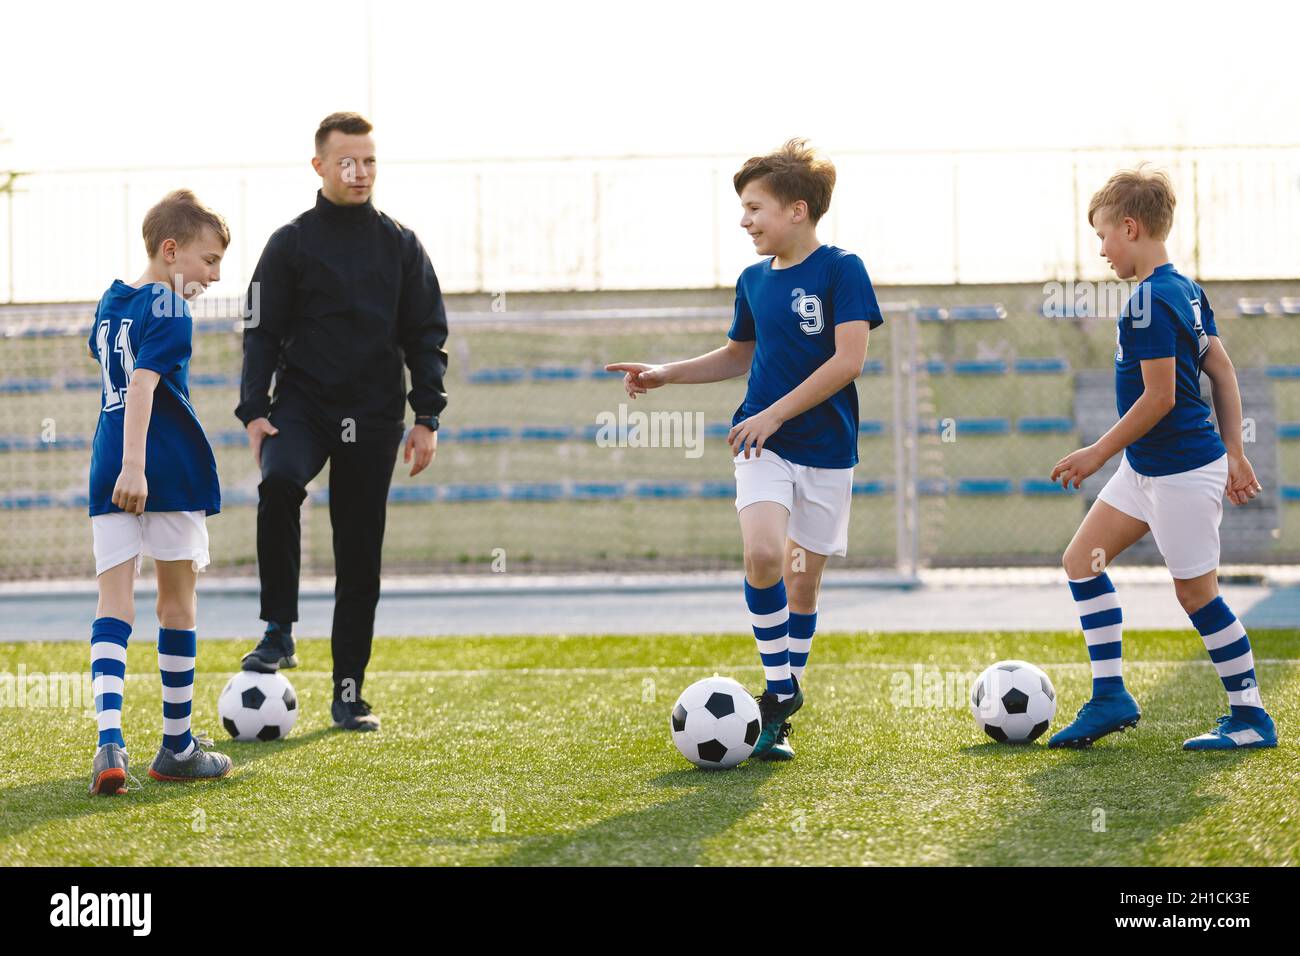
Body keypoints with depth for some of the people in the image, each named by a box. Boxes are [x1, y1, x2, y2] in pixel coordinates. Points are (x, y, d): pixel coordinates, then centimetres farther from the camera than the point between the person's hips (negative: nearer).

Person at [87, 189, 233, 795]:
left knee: (113, 606, -1)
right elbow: (142, 385, -22)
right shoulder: (169, 311, -10)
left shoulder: (109, 304, 16)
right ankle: (176, 748, 16)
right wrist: (134, 463, -29)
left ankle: (110, 742, -21)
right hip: (170, 471, -6)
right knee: (177, 602, 8)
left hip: (110, 471, 6)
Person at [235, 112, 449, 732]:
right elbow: (262, 331, 3)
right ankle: (279, 632, -25)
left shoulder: (400, 245, 8)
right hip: (303, 404, -2)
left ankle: (349, 693, 11)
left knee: (361, 554, 3)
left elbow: (426, 335, 9)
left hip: (374, 418, 2)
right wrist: (254, 411, -8)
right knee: (279, 480, -34)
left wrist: (427, 417, 0)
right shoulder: (292, 244, 3)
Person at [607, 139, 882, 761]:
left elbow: (848, 360, -16)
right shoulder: (753, 280, 8)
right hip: (762, 441, 3)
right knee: (762, 554, -21)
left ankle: (783, 704, 19)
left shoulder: (840, 268, -9)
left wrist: (774, 413, -17)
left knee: (803, 578, 5)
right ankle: (779, 692, -9)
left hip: (826, 447, -3)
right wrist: (666, 375, 13)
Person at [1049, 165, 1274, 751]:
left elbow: (1159, 396, -22)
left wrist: (1098, 454, -14)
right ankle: (1110, 697, 12)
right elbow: (1223, 373, 13)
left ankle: (1251, 718, 9)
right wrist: (1234, 454, 17)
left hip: (1181, 471, -10)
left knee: (1196, 592, -1)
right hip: (1146, 468, 10)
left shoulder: (1150, 302, -20)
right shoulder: (1186, 291, 9)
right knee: (1082, 560, 10)